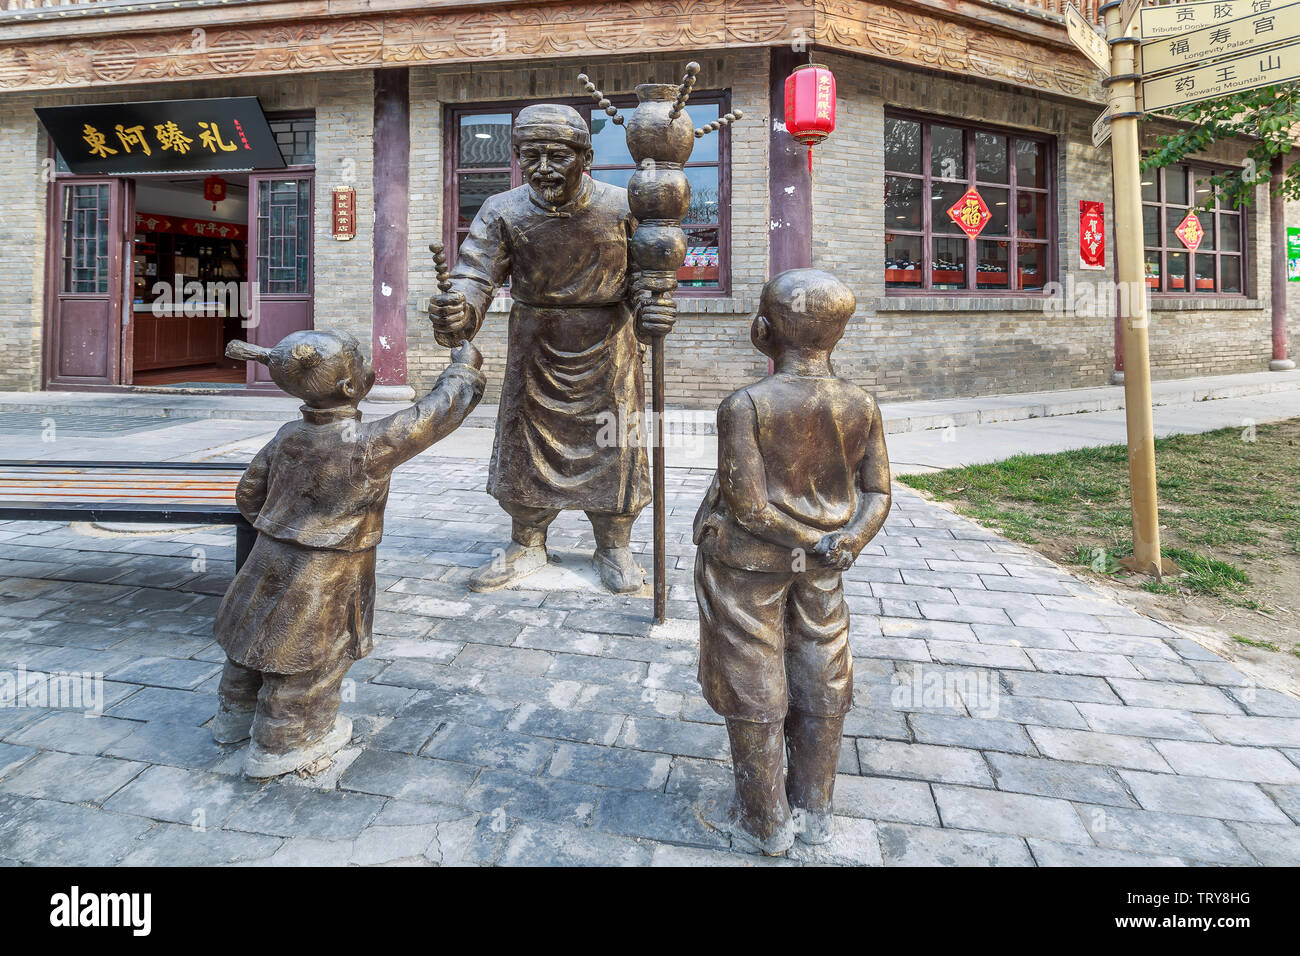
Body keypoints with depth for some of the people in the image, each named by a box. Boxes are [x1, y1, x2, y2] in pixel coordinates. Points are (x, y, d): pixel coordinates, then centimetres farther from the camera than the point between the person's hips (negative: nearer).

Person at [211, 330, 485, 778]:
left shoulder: (288, 436, -4)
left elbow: (248, 494, 8)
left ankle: (235, 714, 51)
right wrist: (464, 364, -3)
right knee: (307, 660, 12)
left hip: (270, 561, 8)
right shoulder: (369, 446, -26)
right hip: (321, 584, -7)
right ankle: (279, 744, 31)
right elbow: (441, 409, -19)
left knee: (256, 637, 26)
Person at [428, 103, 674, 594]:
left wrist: (651, 311, -27)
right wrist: (458, 308, -41)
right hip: (535, 346, 2)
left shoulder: (621, 208, -12)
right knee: (525, 439, 8)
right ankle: (526, 546, 27)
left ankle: (614, 549, 24)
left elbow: (640, 276, -4)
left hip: (606, 346, -1)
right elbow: (477, 273, -17)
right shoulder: (503, 212, -10)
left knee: (613, 442, 5)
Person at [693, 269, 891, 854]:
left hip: (749, 563, -4)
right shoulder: (861, 407, -4)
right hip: (821, 570, 5)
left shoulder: (745, 406, -20)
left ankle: (765, 823, 28)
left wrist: (805, 539, -11)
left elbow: (746, 505, -22)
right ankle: (815, 811, 36)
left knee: (754, 694, 11)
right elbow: (877, 495, -3)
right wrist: (842, 543, -13)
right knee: (820, 687, 19)